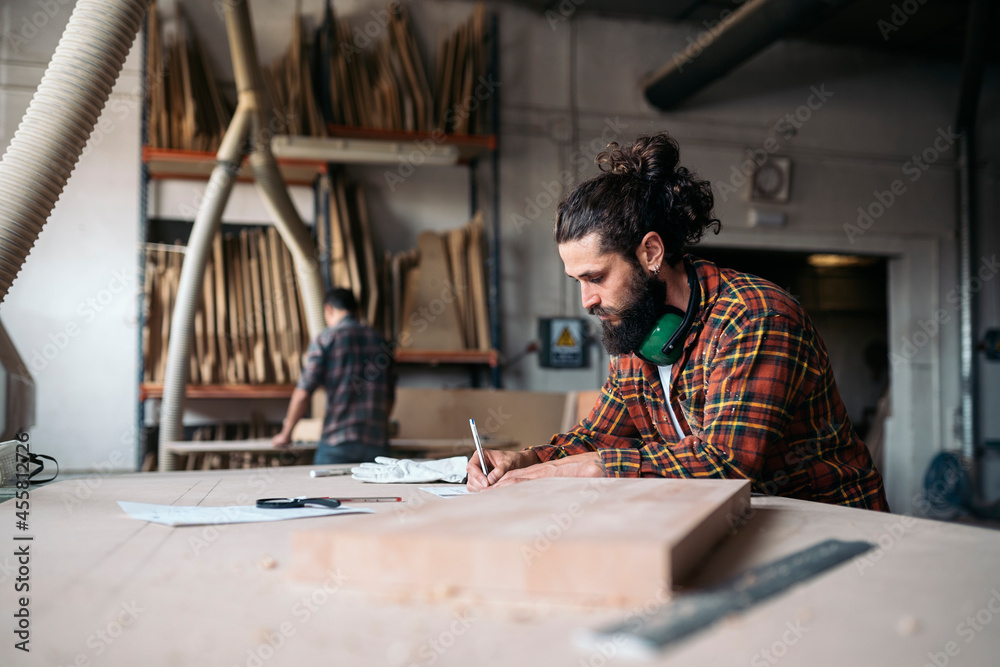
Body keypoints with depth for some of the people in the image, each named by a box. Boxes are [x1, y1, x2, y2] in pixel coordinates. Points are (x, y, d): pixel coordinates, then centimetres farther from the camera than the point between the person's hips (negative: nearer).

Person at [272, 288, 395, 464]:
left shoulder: (325, 339, -1)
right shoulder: (380, 340, 13)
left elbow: (303, 393, -6)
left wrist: (285, 433, 7)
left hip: (337, 441, -4)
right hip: (377, 443, 4)